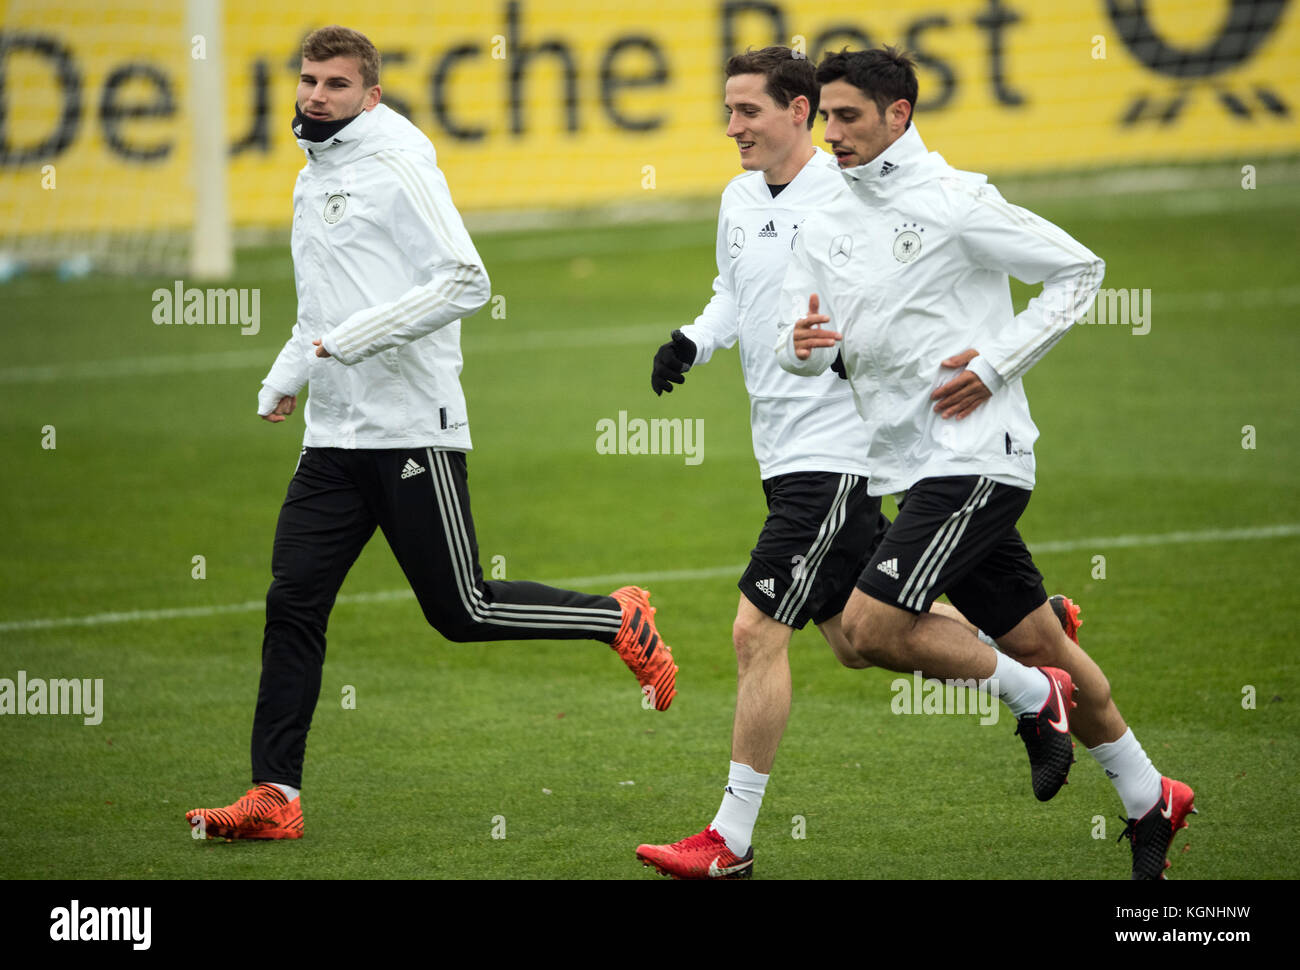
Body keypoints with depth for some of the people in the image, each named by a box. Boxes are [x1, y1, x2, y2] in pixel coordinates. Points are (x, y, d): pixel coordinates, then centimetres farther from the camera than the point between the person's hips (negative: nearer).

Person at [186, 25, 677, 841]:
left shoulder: (397, 165, -9)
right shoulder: (313, 180, 18)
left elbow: (467, 281, -18)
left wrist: (357, 338, -21)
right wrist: (285, 376, 23)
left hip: (412, 429, -8)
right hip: (334, 437, 8)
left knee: (461, 610, -3)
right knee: (293, 603, -2)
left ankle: (622, 622, 16)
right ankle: (276, 796, -2)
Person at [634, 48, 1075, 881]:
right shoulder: (740, 200, 9)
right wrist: (694, 341, 6)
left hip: (833, 452, -9)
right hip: (785, 451, 9)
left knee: (758, 632, -10)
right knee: (855, 639, 15)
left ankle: (732, 842, -3)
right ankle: (1030, 679, 33)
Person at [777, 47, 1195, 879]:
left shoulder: (952, 202, -10)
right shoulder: (827, 227, 11)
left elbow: (1080, 271, -6)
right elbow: (799, 348, 8)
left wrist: (996, 365, -13)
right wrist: (803, 344, -17)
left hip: (974, 456, -7)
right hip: (912, 466, 7)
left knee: (871, 627, -17)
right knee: (1034, 641, 13)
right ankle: (1150, 801, 26)